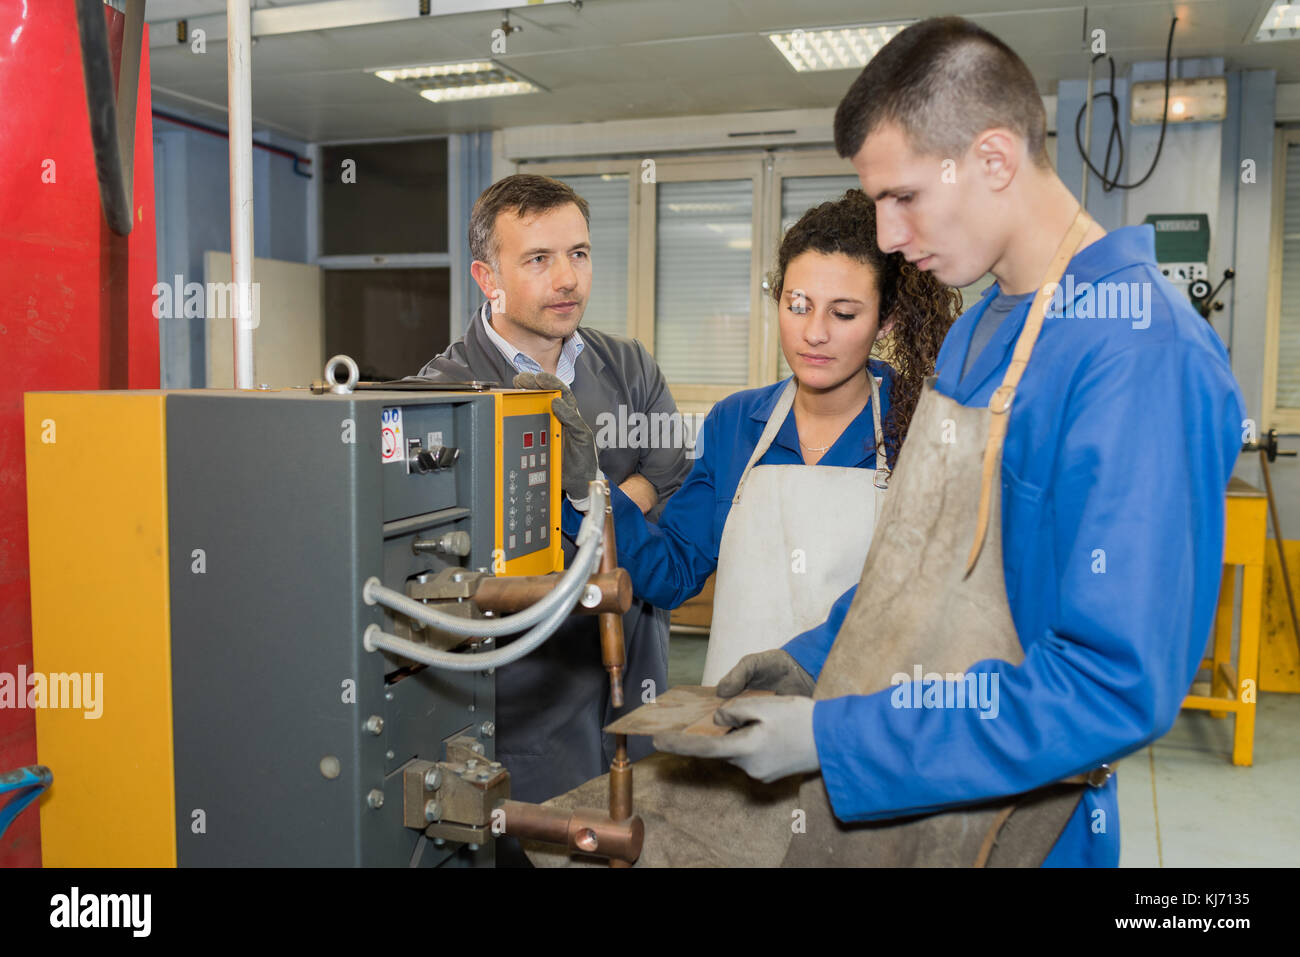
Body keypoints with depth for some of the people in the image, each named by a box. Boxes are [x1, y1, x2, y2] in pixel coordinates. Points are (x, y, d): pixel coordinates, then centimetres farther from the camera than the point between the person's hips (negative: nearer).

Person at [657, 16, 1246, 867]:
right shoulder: (978, 329, 5)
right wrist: (817, 659, 3)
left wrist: (831, 740, -26)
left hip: (1027, 818, -7)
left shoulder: (1144, 350, -25)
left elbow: (1120, 686, -29)